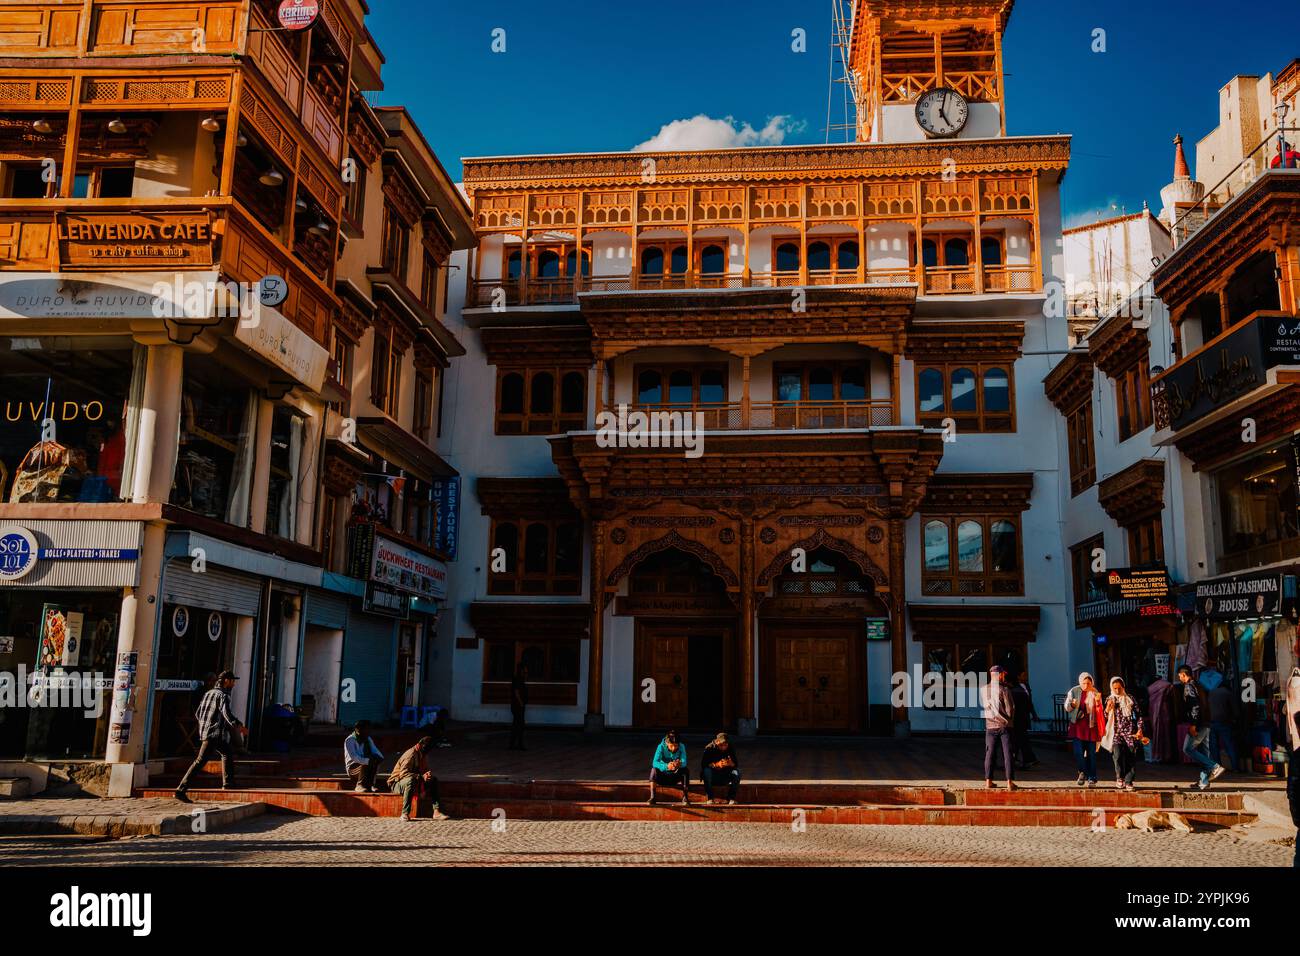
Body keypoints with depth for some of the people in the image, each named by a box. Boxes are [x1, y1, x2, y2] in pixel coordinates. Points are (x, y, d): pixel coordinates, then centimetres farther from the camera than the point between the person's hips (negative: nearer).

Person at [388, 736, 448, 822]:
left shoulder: (421, 755, 9)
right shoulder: (411, 754, -20)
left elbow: (425, 769, 19)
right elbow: (403, 773, -27)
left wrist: (427, 773, -7)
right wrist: (421, 777, -31)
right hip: (397, 784, -9)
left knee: (433, 780, -3)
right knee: (410, 780, -40)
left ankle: (436, 812, -12)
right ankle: (405, 814, -37)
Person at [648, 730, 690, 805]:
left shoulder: (681, 747, -13)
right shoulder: (661, 746, -20)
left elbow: (684, 762, -23)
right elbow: (655, 762, -31)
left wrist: (680, 764, -48)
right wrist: (666, 766, -50)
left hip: (676, 776, 1)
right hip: (663, 776, -1)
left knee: (686, 771, -27)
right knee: (654, 770, -30)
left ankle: (685, 796, -18)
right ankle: (652, 797, -29)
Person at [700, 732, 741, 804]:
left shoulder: (731, 749, -7)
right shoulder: (709, 748, -15)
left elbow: (736, 764, -9)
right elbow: (703, 764, -21)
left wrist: (731, 763, -33)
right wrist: (716, 764, -36)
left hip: (726, 775, 2)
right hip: (713, 776, -2)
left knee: (736, 773, -25)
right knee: (706, 771, -33)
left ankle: (731, 798, -12)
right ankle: (710, 798, -20)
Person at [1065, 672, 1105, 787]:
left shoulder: (1095, 693, 5)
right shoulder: (1074, 691, 1)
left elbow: (1100, 711, 6)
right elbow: (1066, 707, 1)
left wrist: (1097, 702, -13)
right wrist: (1072, 704, -21)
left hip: (1091, 726, 1)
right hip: (1077, 725, -1)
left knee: (1091, 753, 3)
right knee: (1078, 752, -9)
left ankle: (1092, 778, 12)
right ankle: (1083, 773, 12)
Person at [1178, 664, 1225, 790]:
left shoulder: (1188, 687, -10)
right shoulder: (1198, 686, 18)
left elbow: (1195, 706, -21)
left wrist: (1192, 724, -21)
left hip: (1198, 725, -9)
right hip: (1206, 724, 9)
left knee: (1188, 749, -3)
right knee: (1203, 752, 10)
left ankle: (1215, 767, -12)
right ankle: (1204, 782, 11)